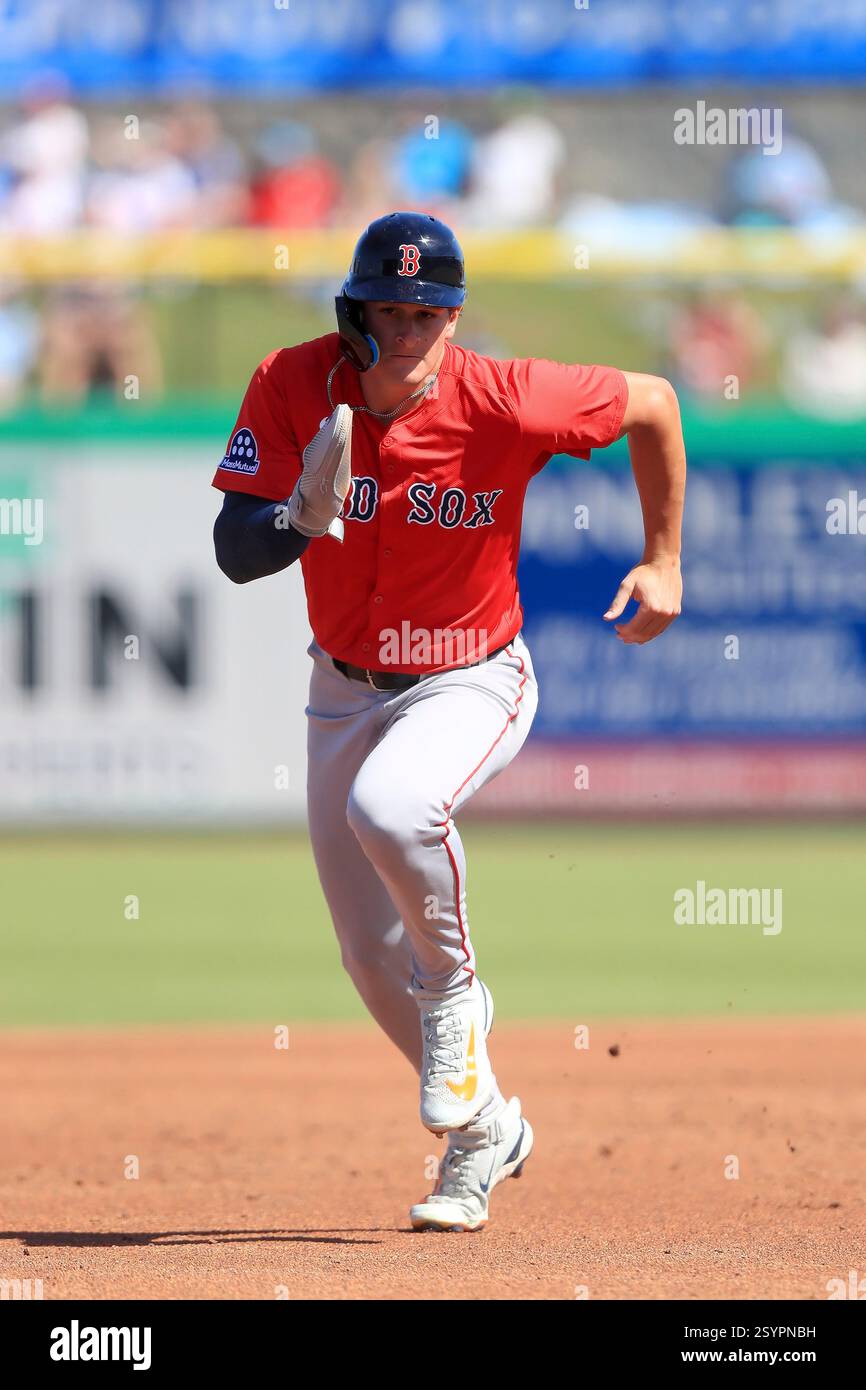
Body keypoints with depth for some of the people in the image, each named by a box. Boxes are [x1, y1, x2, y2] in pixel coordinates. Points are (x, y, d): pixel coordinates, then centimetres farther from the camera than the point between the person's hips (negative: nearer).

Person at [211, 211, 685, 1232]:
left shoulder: (503, 402, -22)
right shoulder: (292, 388, -15)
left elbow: (652, 401, -6)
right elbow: (234, 554, -18)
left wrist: (663, 562, -1)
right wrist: (302, 520, -40)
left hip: (471, 685, -4)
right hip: (345, 690, 4)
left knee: (389, 808, -36)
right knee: (371, 956, 10)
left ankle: (456, 990, -7)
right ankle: (486, 1131, 33)